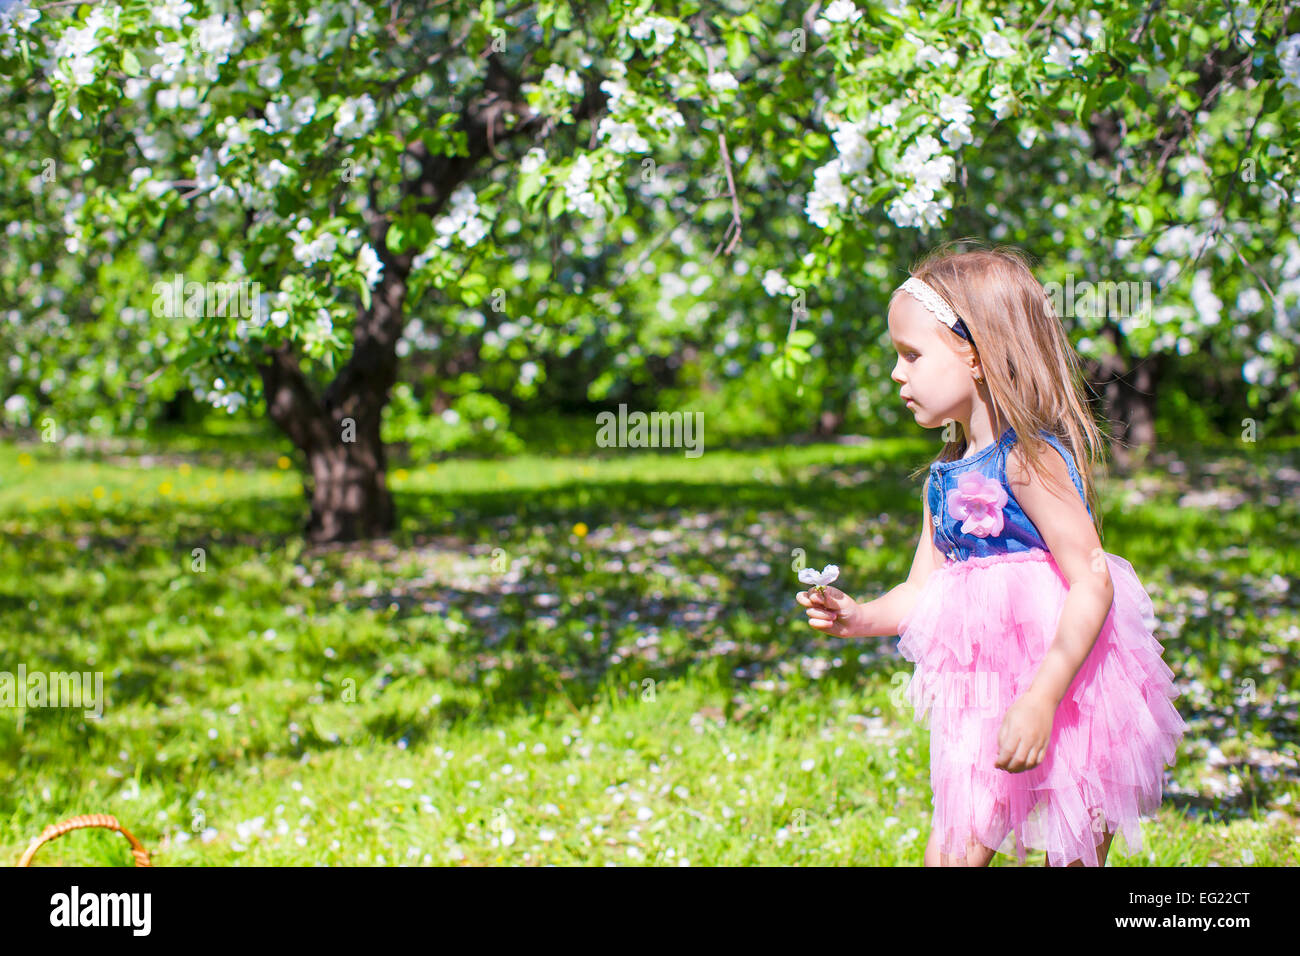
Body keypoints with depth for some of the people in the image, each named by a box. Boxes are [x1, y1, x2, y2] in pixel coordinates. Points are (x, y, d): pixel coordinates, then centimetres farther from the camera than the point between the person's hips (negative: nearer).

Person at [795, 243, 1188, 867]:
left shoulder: (1029, 458, -15)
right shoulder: (946, 476, 10)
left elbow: (1093, 583, -20)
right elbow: (923, 591, 16)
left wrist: (1041, 699, -27)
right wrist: (858, 618, -4)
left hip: (1067, 685, -7)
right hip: (986, 695, 7)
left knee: (1075, 851, 4)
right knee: (949, 852, 4)